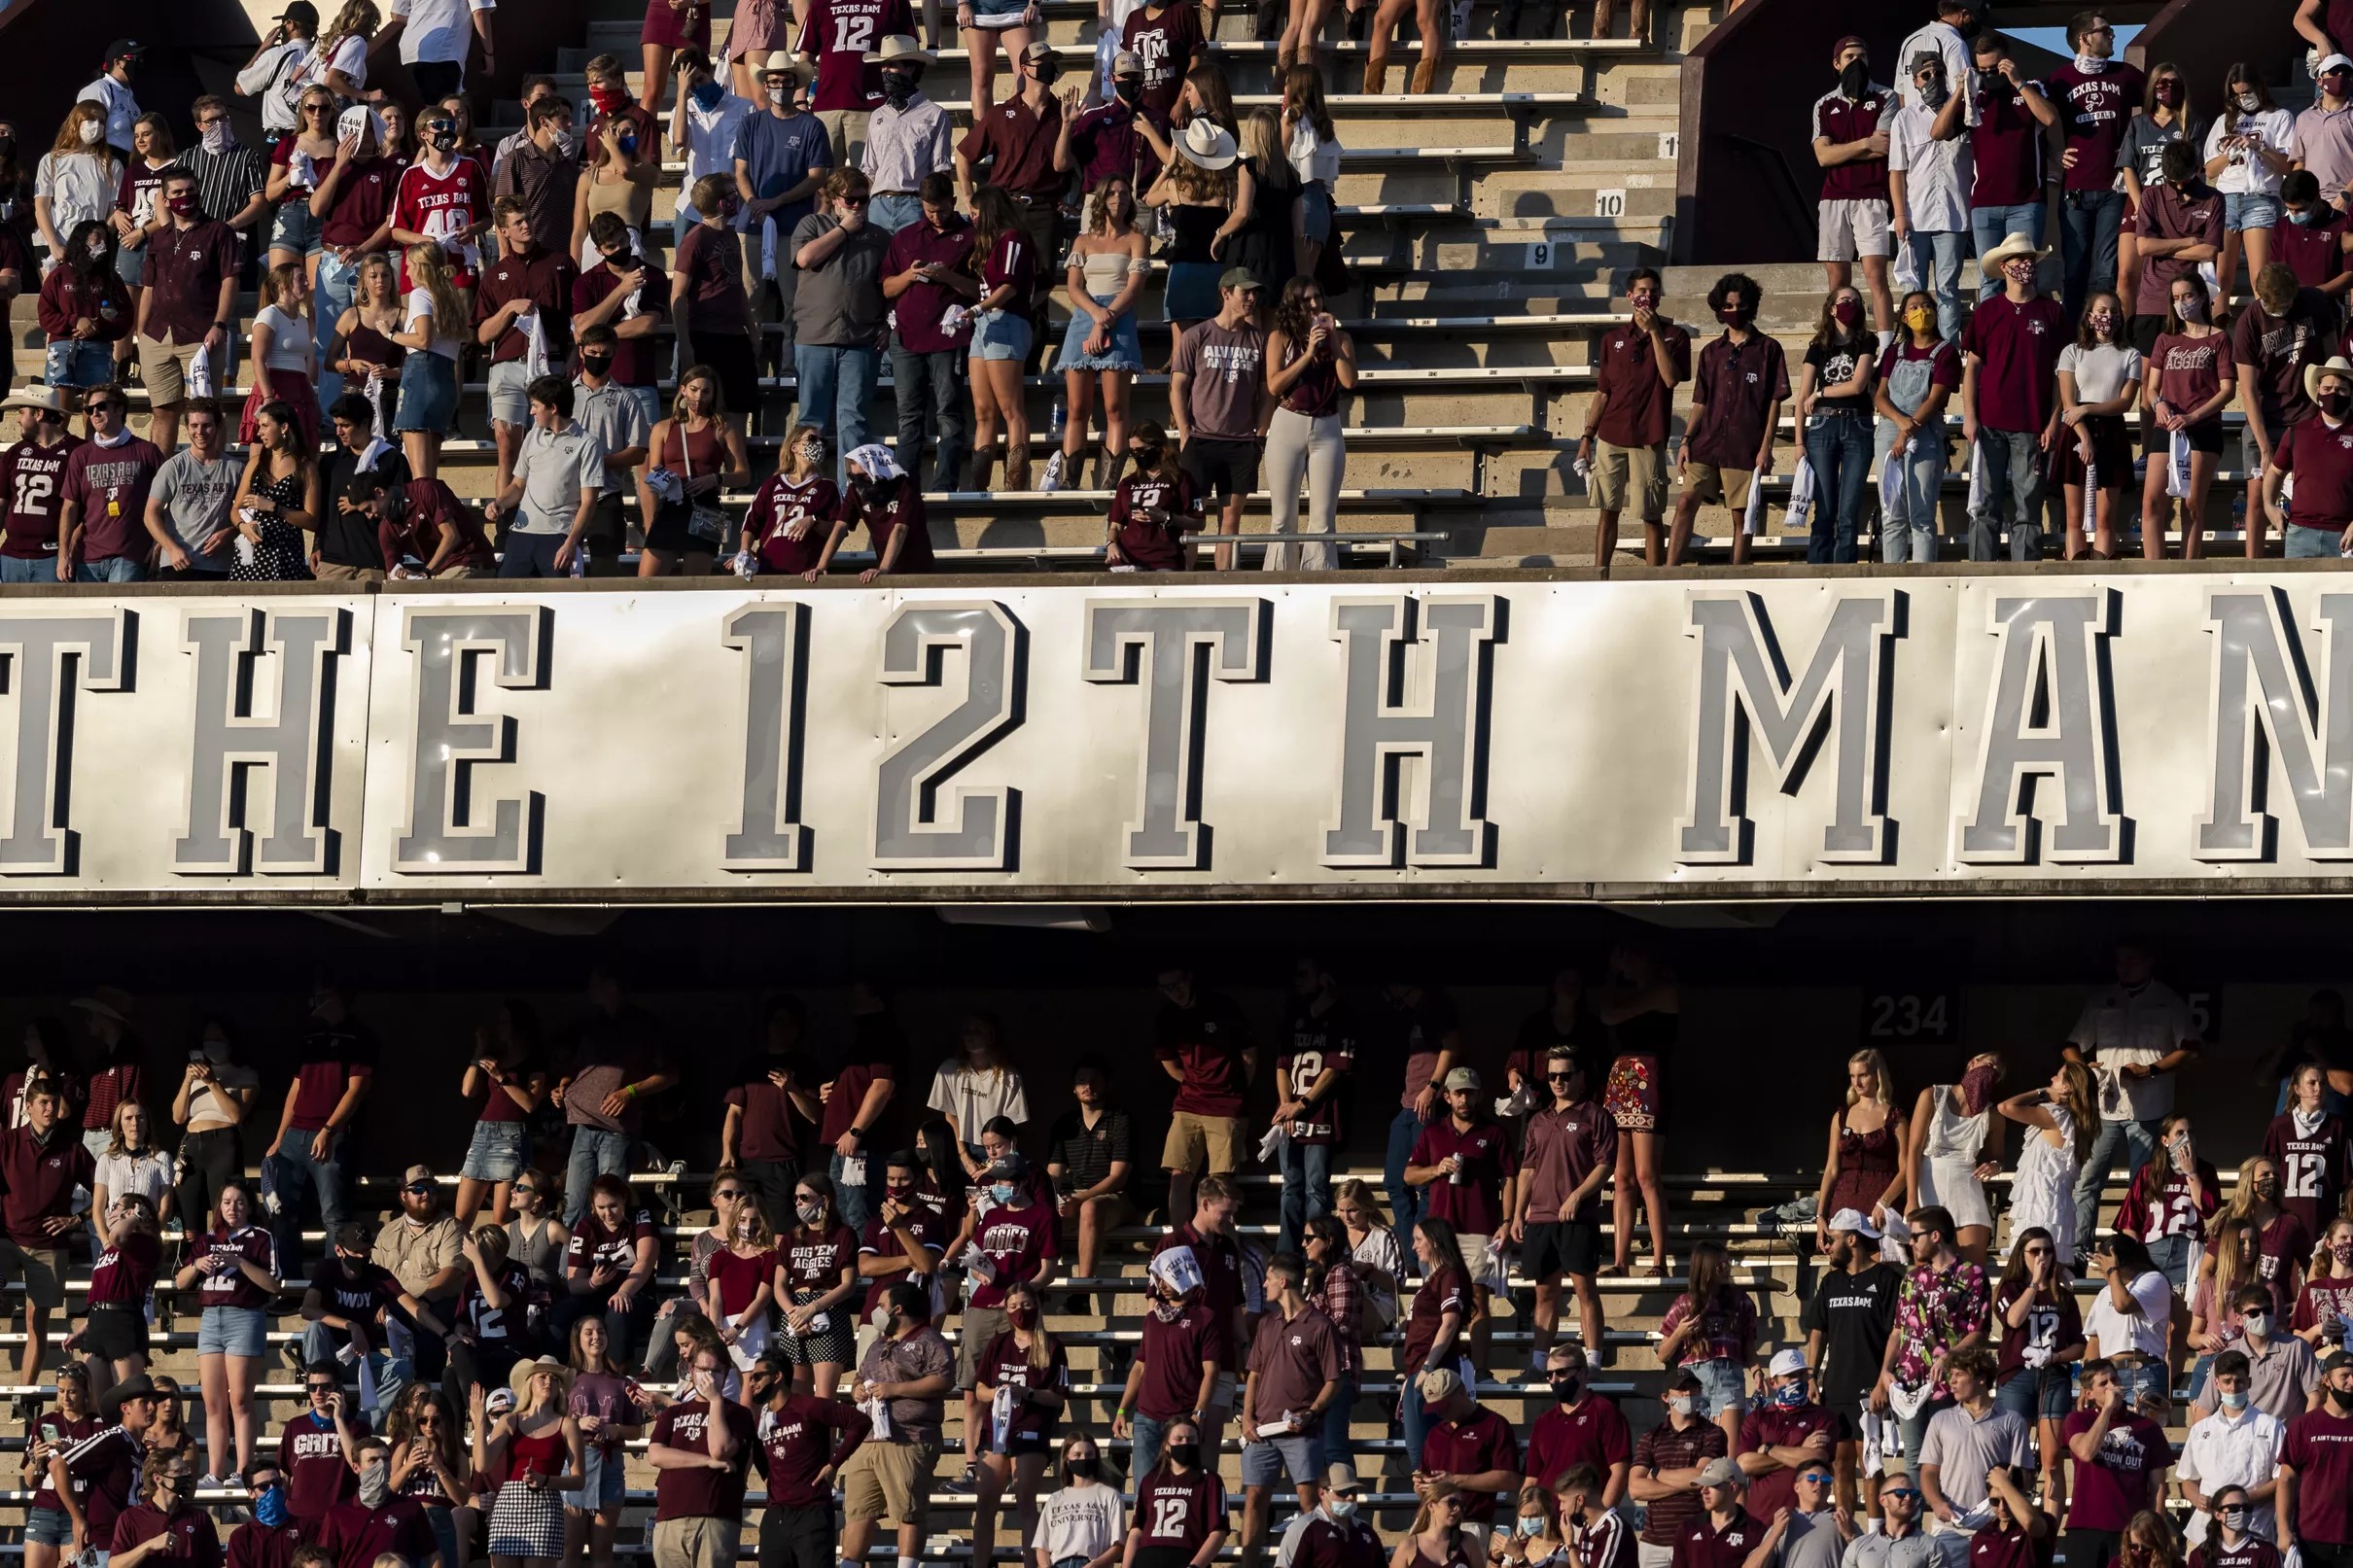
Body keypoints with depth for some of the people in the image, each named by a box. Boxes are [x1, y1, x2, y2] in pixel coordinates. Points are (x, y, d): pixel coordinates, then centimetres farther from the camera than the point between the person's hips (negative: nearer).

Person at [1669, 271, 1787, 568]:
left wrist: (1766, 446, -7)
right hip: (1707, 443, 3)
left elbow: (1775, 402, 1)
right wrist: (1686, 440, 5)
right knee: (1686, 504, -10)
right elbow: (1701, 402, 17)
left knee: (1742, 516, -2)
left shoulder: (1768, 349, 5)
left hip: (1745, 448, -3)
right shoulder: (1712, 352, 16)